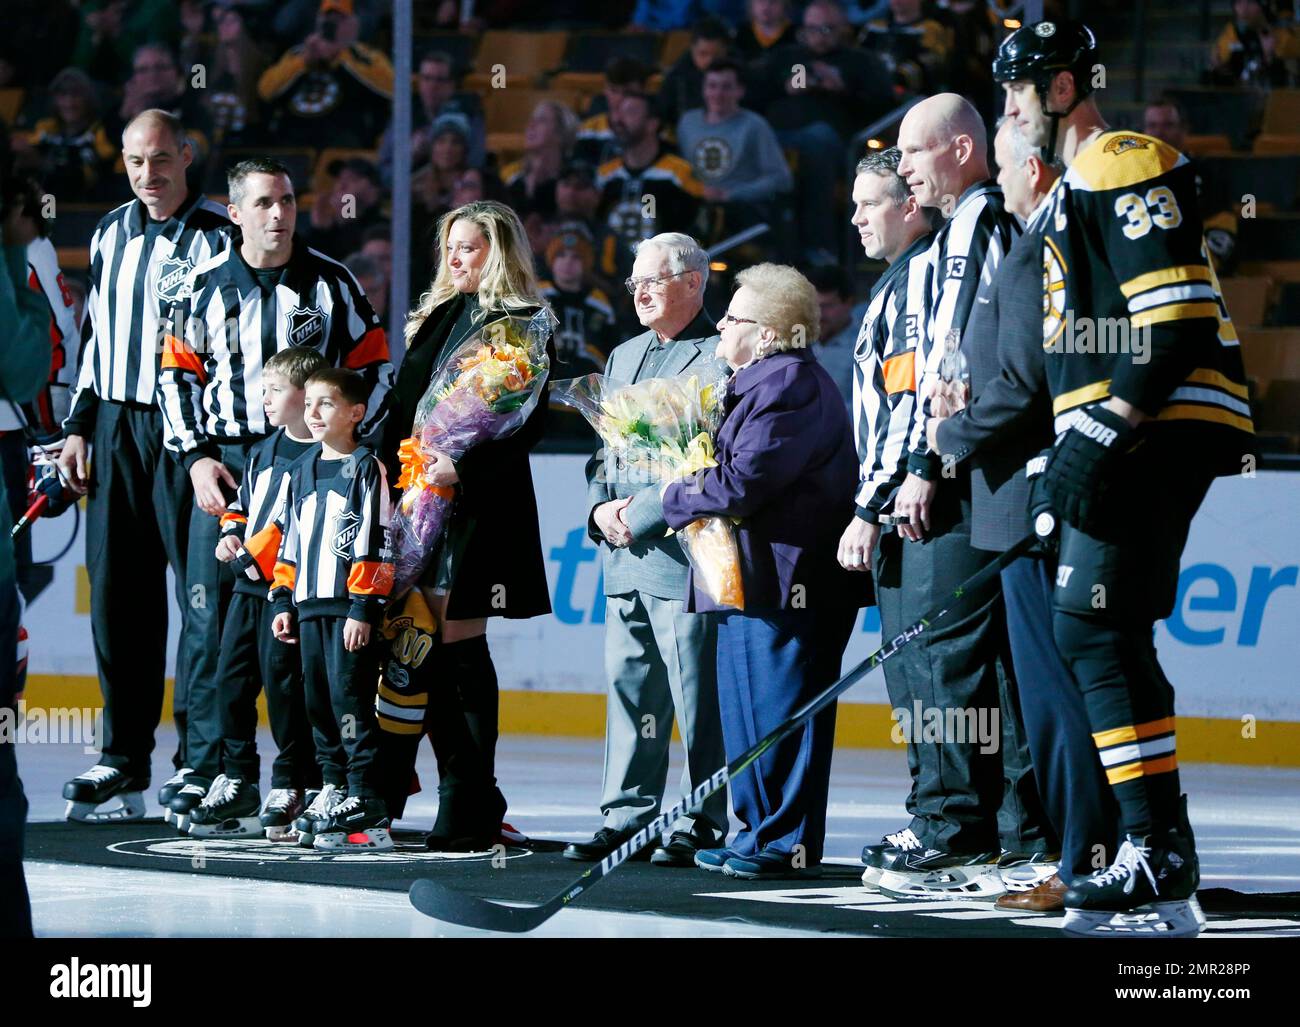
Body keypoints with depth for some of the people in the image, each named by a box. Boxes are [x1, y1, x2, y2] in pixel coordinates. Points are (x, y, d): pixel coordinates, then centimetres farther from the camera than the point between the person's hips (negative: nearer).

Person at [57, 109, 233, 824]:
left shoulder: (218, 238, -4)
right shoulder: (111, 236, 15)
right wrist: (79, 427, 15)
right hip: (115, 427, 6)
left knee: (203, 593, -6)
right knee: (117, 594, 5)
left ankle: (198, 758, -1)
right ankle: (124, 760, 11)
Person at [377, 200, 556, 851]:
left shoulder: (522, 327, -3)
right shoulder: (437, 316, 19)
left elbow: (526, 423, -12)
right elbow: (404, 404, 20)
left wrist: (463, 468, -21)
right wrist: (387, 468, 5)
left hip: (478, 505, -7)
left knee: (458, 646, -6)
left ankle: (470, 810, -1)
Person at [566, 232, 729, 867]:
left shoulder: (719, 357, -6)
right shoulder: (624, 357, 21)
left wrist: (640, 514, -14)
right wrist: (601, 507, 4)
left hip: (684, 550, -8)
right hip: (625, 557, 8)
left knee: (698, 697, -5)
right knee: (629, 689, 9)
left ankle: (703, 826, 0)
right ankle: (626, 817, 14)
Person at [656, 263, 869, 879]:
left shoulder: (789, 384, -14)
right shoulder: (760, 383, 21)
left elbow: (744, 481, -21)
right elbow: (733, 470, 26)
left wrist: (675, 499, -7)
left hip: (785, 585, -11)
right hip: (751, 581, 11)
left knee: (776, 711, -7)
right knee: (745, 711, 13)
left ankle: (787, 843, -4)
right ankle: (759, 832, 20)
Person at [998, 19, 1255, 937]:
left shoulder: (1128, 167, -10)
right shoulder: (1075, 190, 23)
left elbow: (1179, 325, -19)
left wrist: (1103, 438, -21)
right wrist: (1074, 450, 21)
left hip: (1161, 426, -11)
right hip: (1122, 439, 11)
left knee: (1094, 628, -14)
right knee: (1108, 636, 10)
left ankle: (1158, 853, -15)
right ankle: (1165, 860, 12)